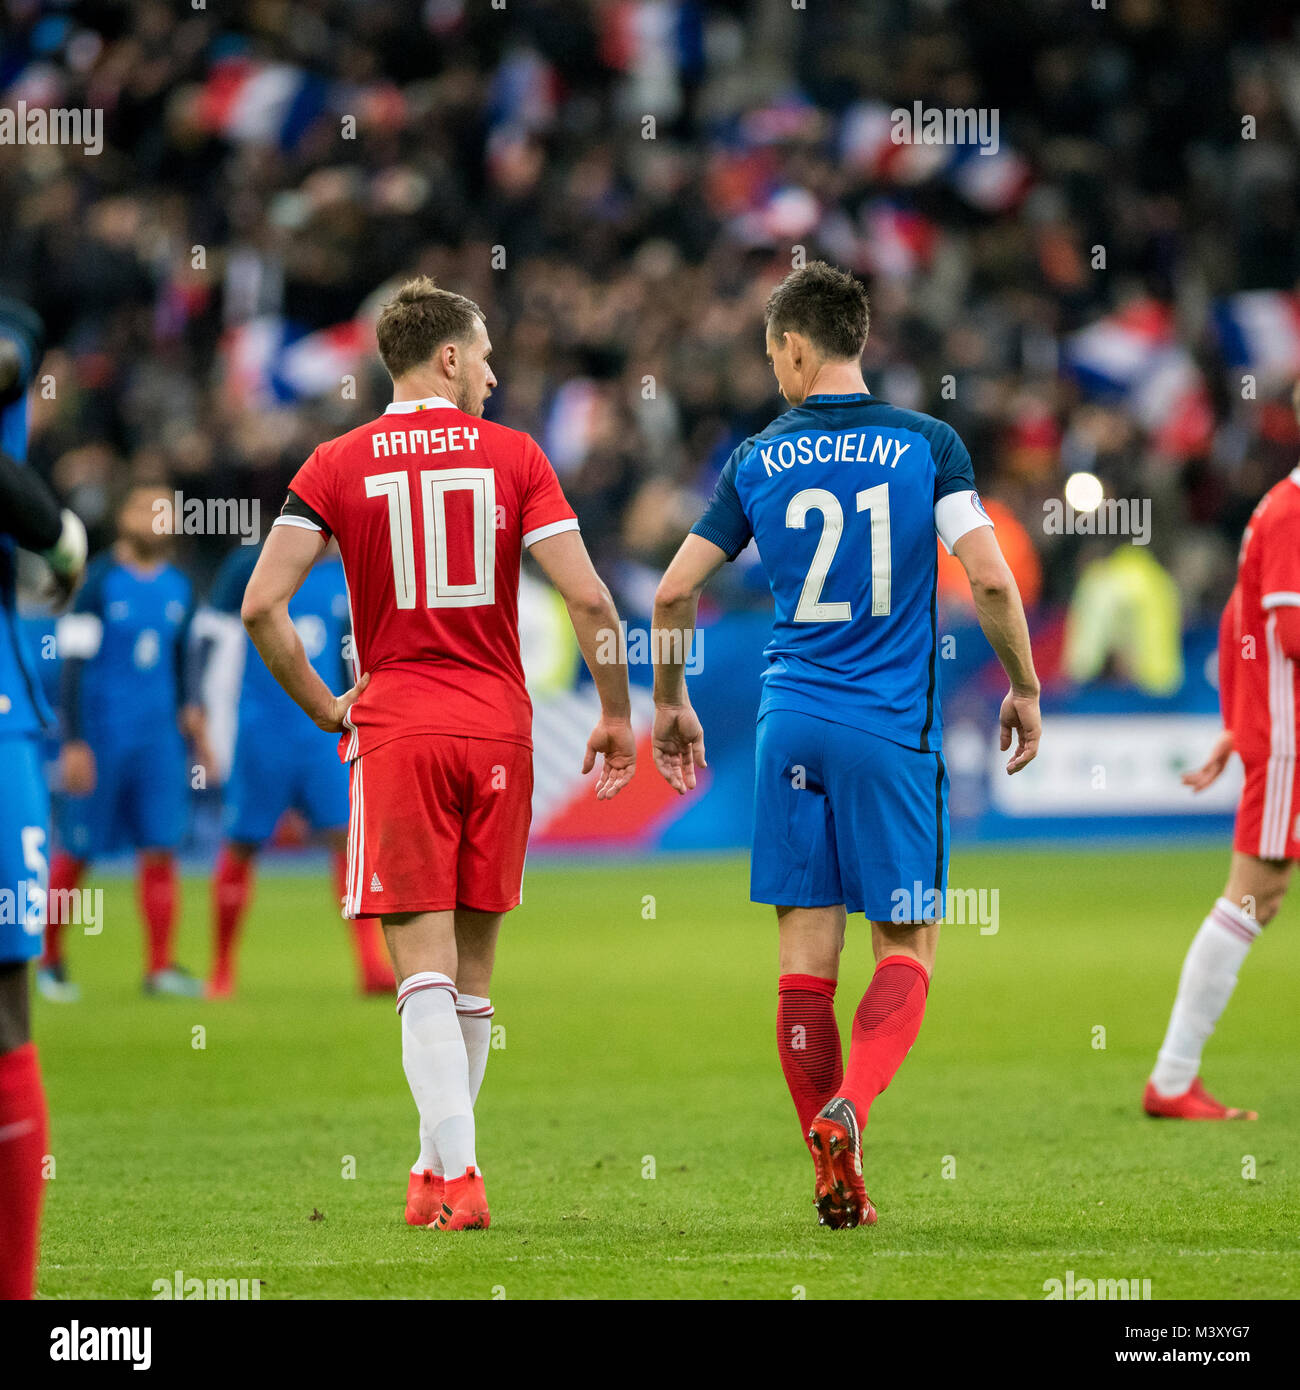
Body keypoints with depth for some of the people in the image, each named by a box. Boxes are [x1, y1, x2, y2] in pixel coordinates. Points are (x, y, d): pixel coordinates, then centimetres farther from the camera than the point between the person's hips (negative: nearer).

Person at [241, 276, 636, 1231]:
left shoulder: (338, 466, 2)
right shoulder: (513, 457, 2)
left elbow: (261, 605, -6)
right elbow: (589, 597, -6)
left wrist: (323, 706, 6)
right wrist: (617, 715, 5)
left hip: (395, 732, -1)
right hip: (498, 731, 1)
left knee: (424, 965, -5)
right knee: (473, 966, 13)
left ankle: (458, 1176, -17)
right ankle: (442, 1163, 20)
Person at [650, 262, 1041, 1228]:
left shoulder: (758, 461, 4)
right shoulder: (927, 444, -2)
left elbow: (675, 591, 6)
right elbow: (990, 577, -10)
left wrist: (671, 704, 20)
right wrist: (1024, 688, 4)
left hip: (791, 724, 2)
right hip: (894, 729, -2)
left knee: (807, 953, 5)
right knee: (908, 947, 6)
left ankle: (835, 1179, 5)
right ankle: (847, 1109, -19)